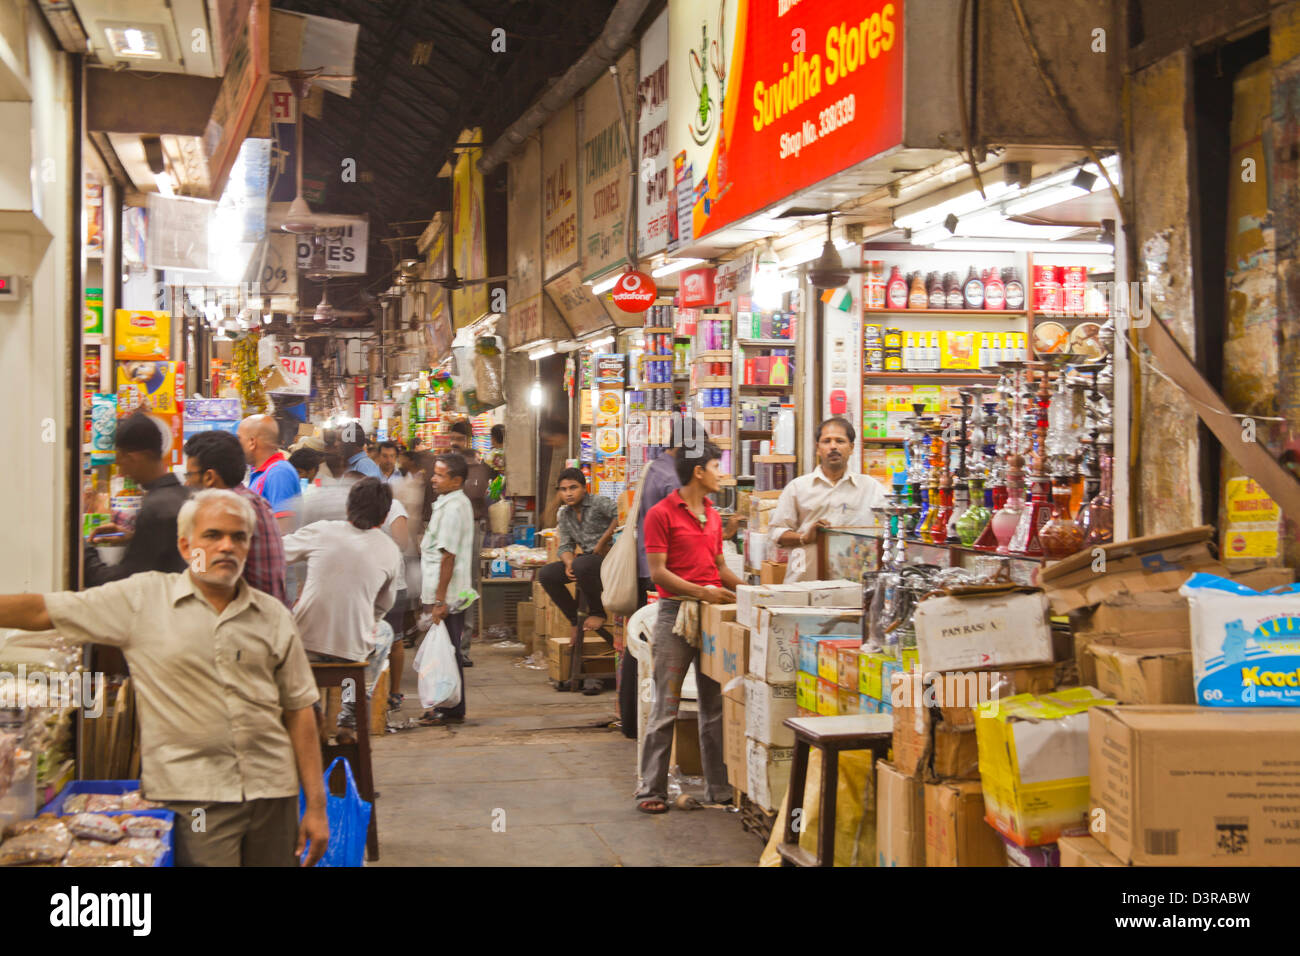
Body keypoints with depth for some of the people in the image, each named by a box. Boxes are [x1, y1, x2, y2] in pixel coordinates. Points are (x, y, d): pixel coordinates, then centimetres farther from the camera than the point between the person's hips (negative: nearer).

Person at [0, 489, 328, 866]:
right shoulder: (143, 600, 2)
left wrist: (316, 805, 6)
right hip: (192, 798, -3)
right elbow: (42, 611, 0)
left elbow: (299, 709, 10)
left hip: (272, 792, 3)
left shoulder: (274, 616, 9)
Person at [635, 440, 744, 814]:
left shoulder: (713, 516, 16)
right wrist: (702, 592, -19)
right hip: (676, 612, -6)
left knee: (716, 706, 8)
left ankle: (720, 786, 14)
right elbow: (658, 572, -11)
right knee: (666, 706, -4)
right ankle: (652, 790, 2)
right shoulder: (662, 514, -5)